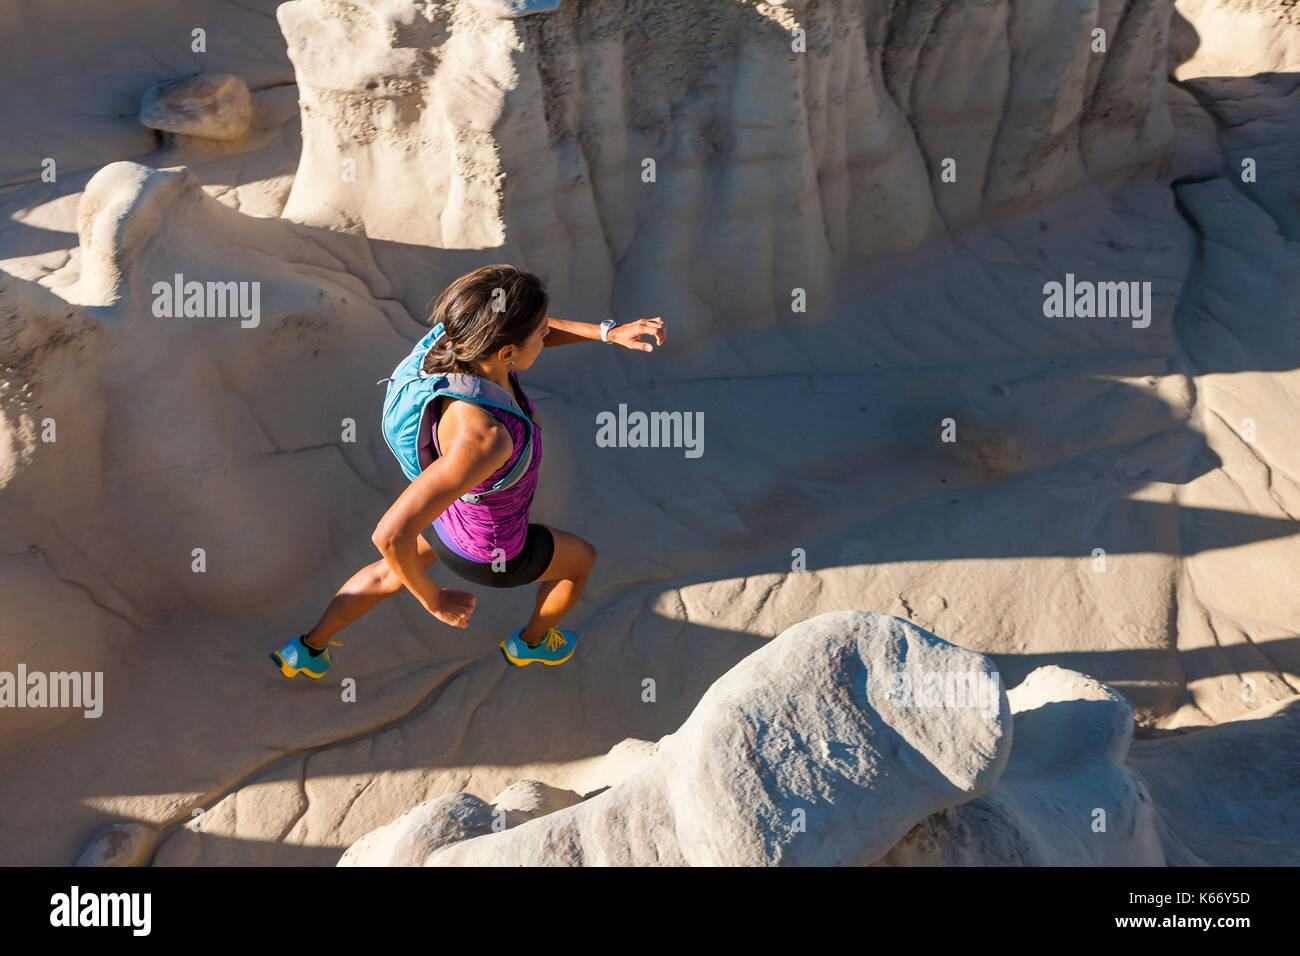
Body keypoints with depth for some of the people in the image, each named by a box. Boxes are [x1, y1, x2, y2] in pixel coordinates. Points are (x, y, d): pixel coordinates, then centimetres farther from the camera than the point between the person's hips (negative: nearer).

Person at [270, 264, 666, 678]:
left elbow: (536, 333, -5)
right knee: (581, 558, 26)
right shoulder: (483, 435, -51)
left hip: (455, 501, 6)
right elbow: (391, 535, -52)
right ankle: (530, 642, 55)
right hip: (488, 553, -6)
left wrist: (610, 332, -18)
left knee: (389, 575, 36)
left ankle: (306, 652, 53)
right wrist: (434, 601, -32)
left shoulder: (464, 348, -29)